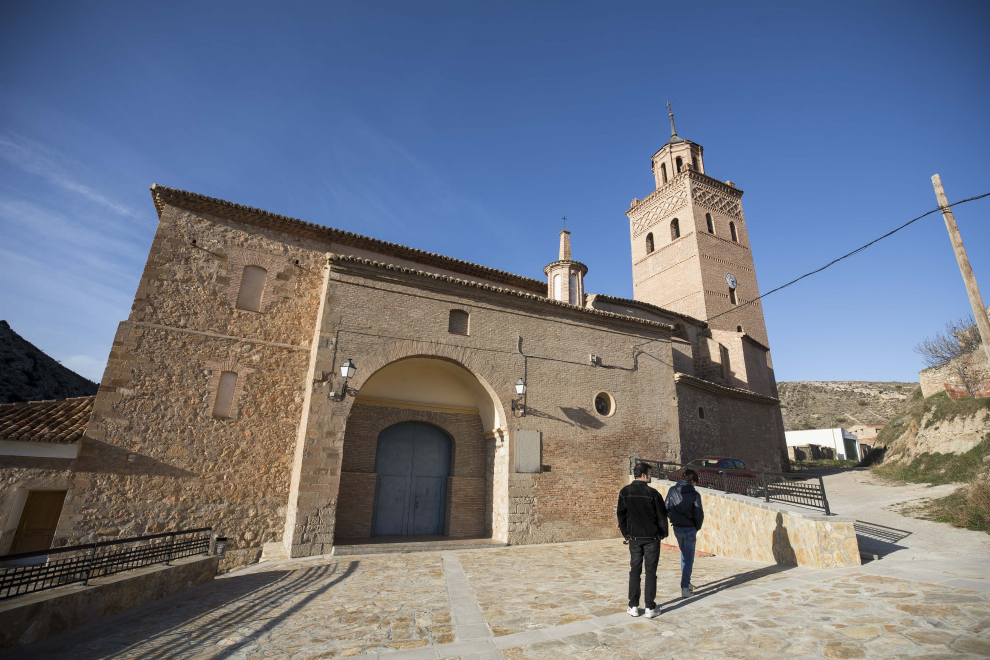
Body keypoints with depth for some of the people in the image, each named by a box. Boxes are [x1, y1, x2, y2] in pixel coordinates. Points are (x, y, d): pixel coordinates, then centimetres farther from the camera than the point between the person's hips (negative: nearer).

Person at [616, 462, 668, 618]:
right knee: (651, 572, 7)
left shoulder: (624, 492, -2)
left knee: (634, 571, 11)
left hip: (634, 538, 3)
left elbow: (621, 514, 3)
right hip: (652, 537, -3)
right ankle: (650, 608, 13)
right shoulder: (652, 493, -14)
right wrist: (663, 533, 9)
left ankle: (633, 606, 15)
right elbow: (662, 515, -7)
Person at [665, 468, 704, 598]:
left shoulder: (672, 490, -1)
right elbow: (699, 514, -11)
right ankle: (685, 587, 0)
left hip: (677, 528, 4)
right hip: (689, 529, -4)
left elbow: (666, 508, 3)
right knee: (689, 558, 5)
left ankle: (686, 583, 28)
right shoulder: (694, 494, -12)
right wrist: (697, 528, 6)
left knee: (684, 554, 23)